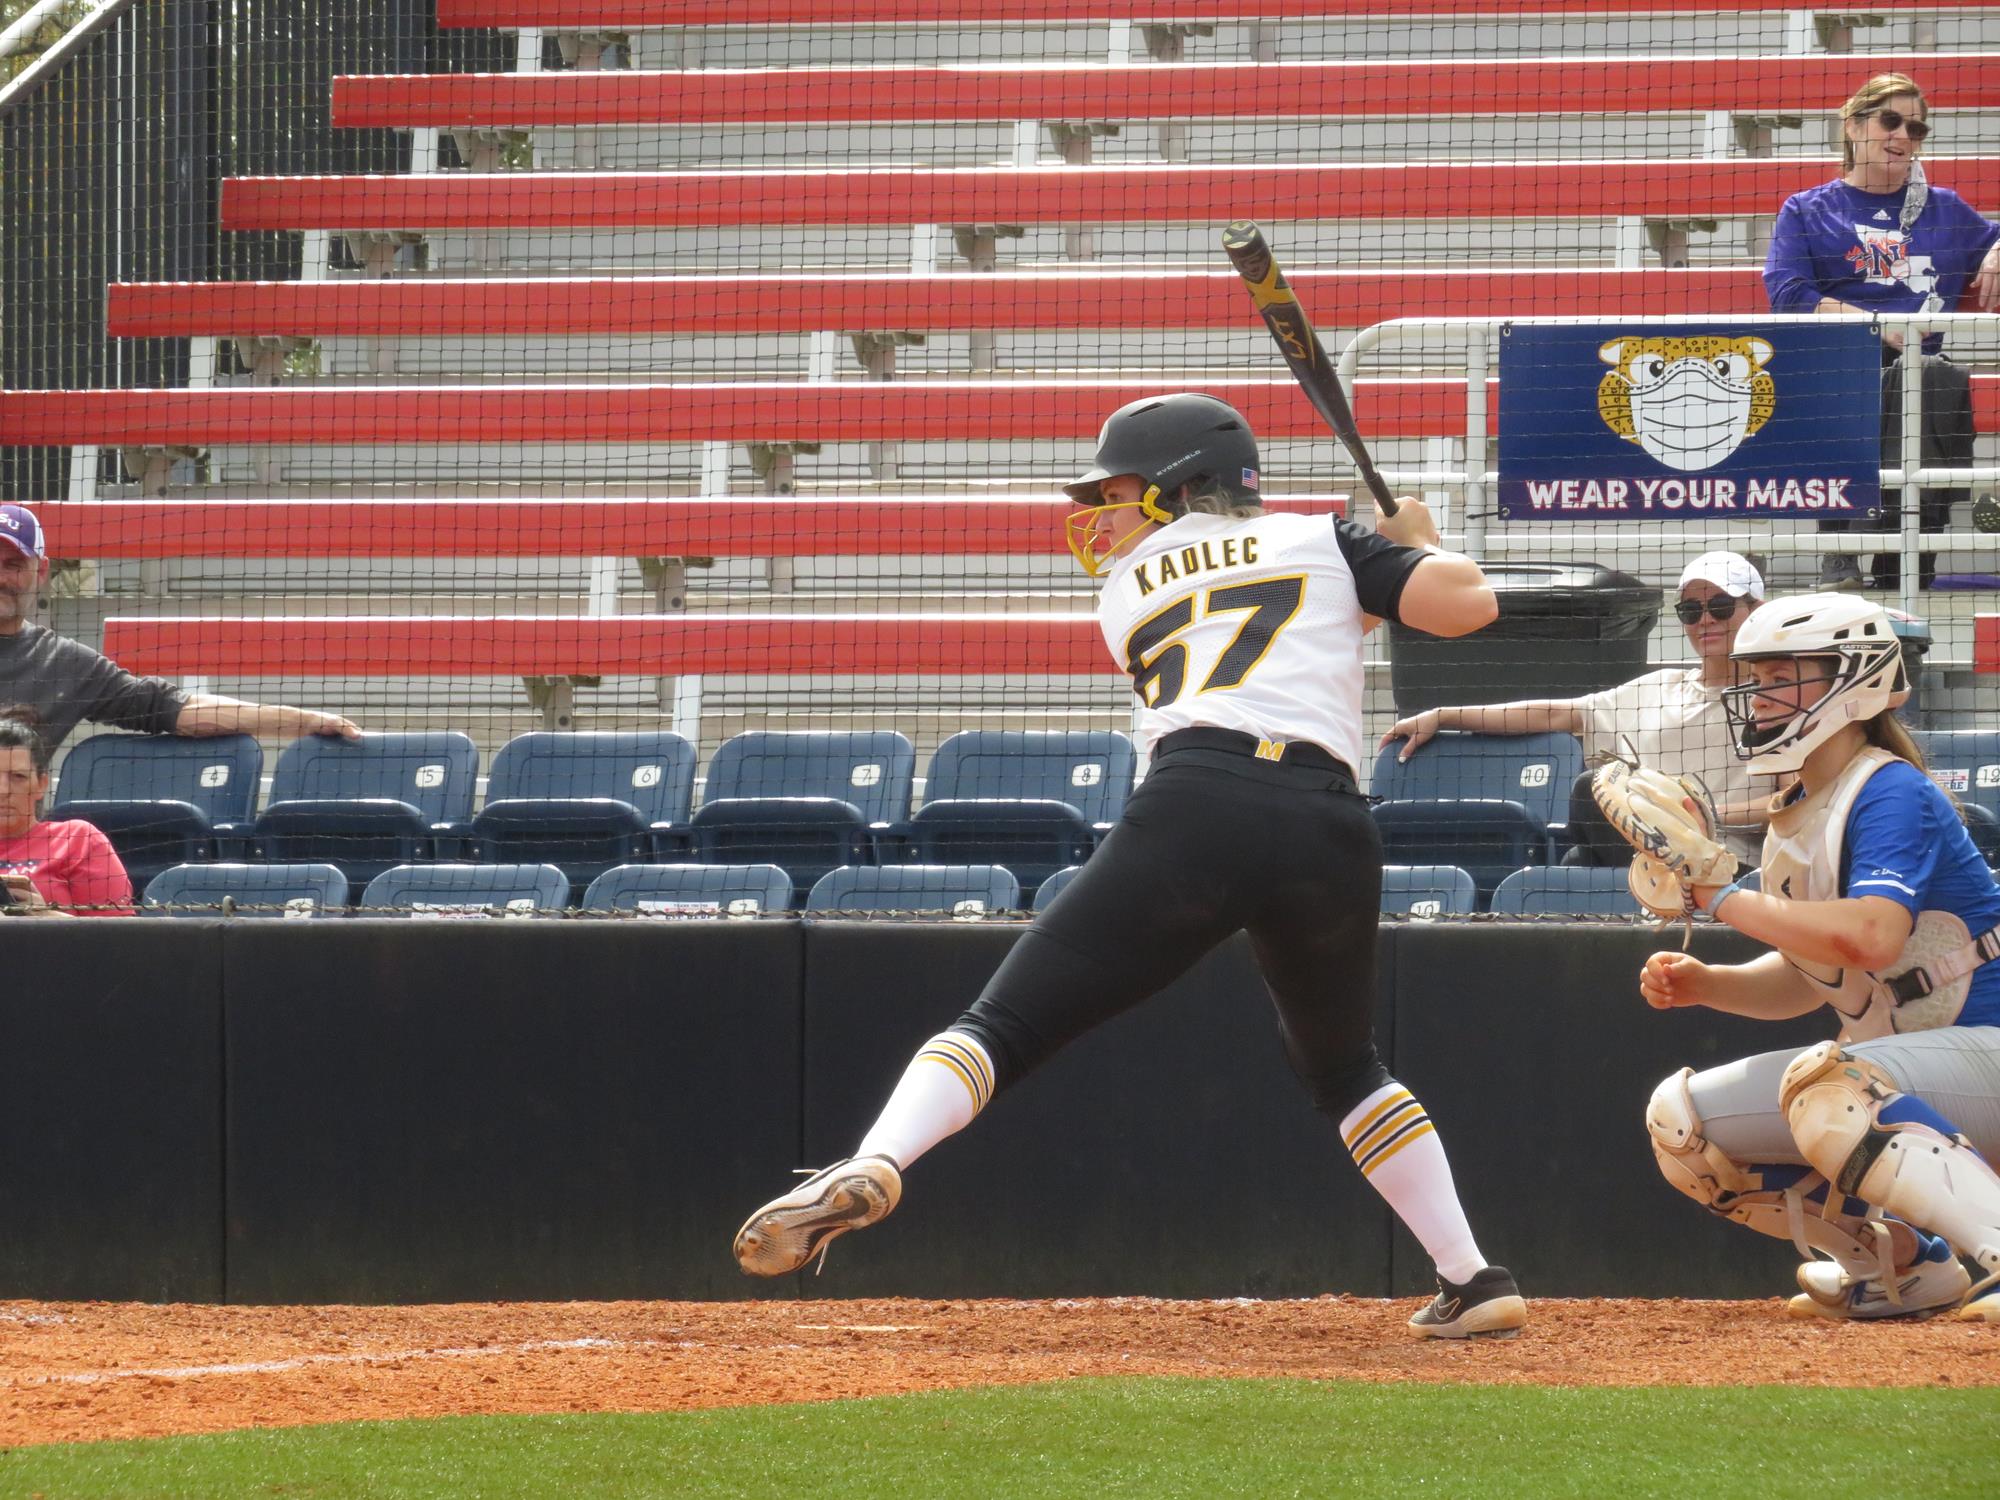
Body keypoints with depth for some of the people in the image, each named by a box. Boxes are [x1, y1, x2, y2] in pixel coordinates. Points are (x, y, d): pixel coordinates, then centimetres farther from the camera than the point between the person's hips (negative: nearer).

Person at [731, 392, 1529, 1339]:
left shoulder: (1125, 594, 24)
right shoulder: (1319, 542, 22)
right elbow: (1468, 604, 13)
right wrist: (1414, 548, 34)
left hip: (1195, 809, -2)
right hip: (1330, 832, 2)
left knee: (1007, 1022, -4)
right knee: (1343, 1065, 28)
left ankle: (869, 1169, -30)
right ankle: (1472, 1280, 23)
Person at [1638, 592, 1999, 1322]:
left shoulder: (1892, 795, -17)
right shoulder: (1795, 819, 11)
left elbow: (1869, 939, -33)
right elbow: (1805, 977, 18)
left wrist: (1725, 899, -24)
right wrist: (1701, 983, -1)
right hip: (1896, 1067, 10)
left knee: (1825, 1091, -38)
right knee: (1680, 1117, 6)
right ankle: (1896, 1263, 13)